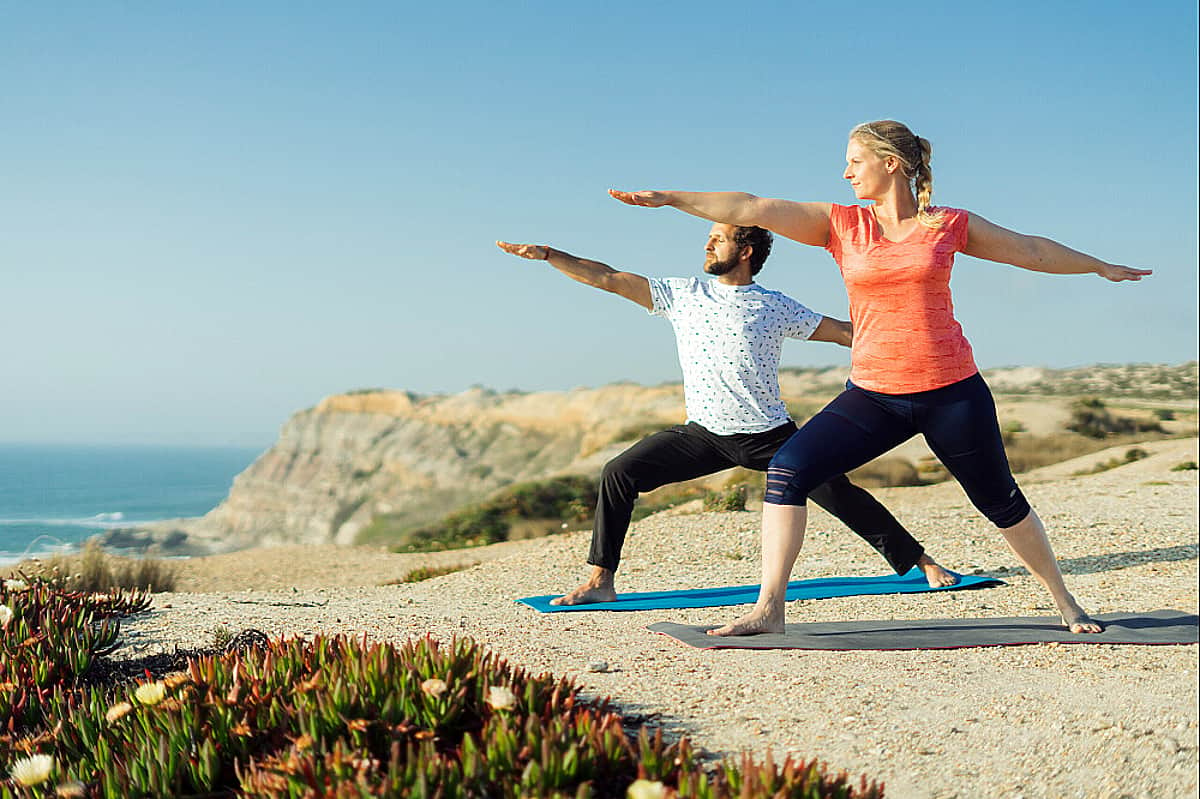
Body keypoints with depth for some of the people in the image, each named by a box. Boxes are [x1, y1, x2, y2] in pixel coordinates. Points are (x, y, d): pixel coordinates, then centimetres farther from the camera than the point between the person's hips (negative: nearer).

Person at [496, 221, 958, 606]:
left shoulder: (775, 308, 0)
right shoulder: (682, 295, 5)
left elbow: (842, 331, 6)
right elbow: (607, 278, 4)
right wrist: (547, 254, -1)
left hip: (768, 435, -2)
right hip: (703, 434, 2)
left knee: (836, 491, -12)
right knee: (618, 474, -11)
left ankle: (921, 563, 4)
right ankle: (600, 581, 0)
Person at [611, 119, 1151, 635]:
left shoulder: (950, 225, 2)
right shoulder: (841, 226, 3)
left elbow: (1031, 251, 16)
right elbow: (752, 210, -5)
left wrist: (1101, 267, 26)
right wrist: (669, 198, -11)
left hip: (952, 391, -1)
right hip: (873, 394, 1)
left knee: (1001, 502, 10)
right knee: (787, 470, -15)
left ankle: (1064, 602, 33)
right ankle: (768, 608, -9)